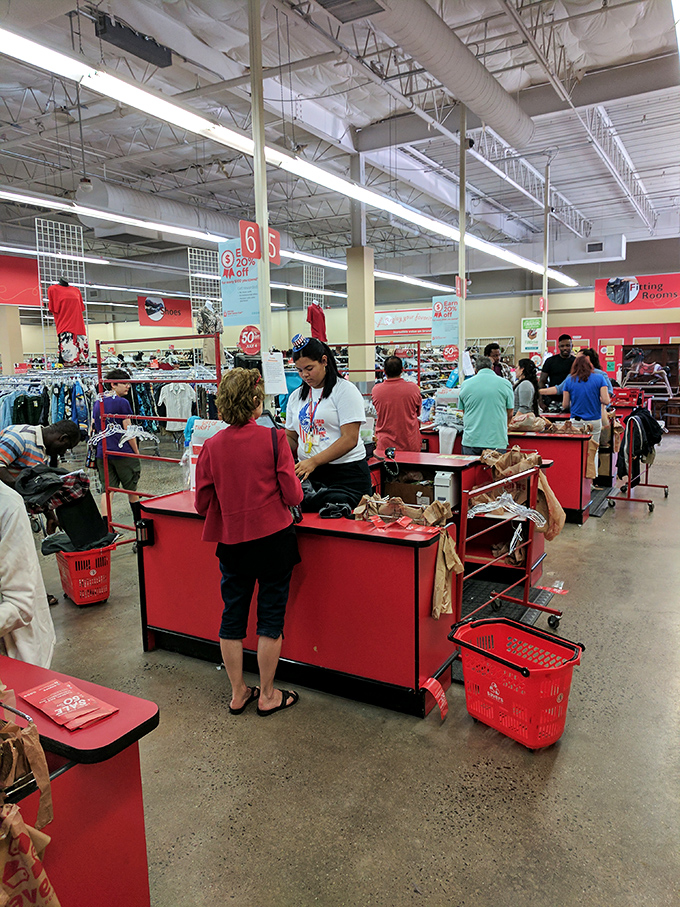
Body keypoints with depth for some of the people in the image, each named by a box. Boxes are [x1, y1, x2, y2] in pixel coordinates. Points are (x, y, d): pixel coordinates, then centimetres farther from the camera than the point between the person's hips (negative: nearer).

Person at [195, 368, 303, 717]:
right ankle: (267, 695, 22)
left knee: (232, 616, 16)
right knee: (270, 616, 10)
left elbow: (203, 503, 1)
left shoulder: (212, 445, -4)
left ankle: (238, 692, 29)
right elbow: (292, 495, -11)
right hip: (274, 540, -3)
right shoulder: (274, 439, -13)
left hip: (232, 541, 3)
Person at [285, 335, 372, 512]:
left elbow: (350, 439, -11)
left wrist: (314, 461, -19)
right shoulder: (296, 396, 17)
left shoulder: (345, 390, -2)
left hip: (346, 473, -4)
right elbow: (291, 437, 22)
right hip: (308, 473, 4)